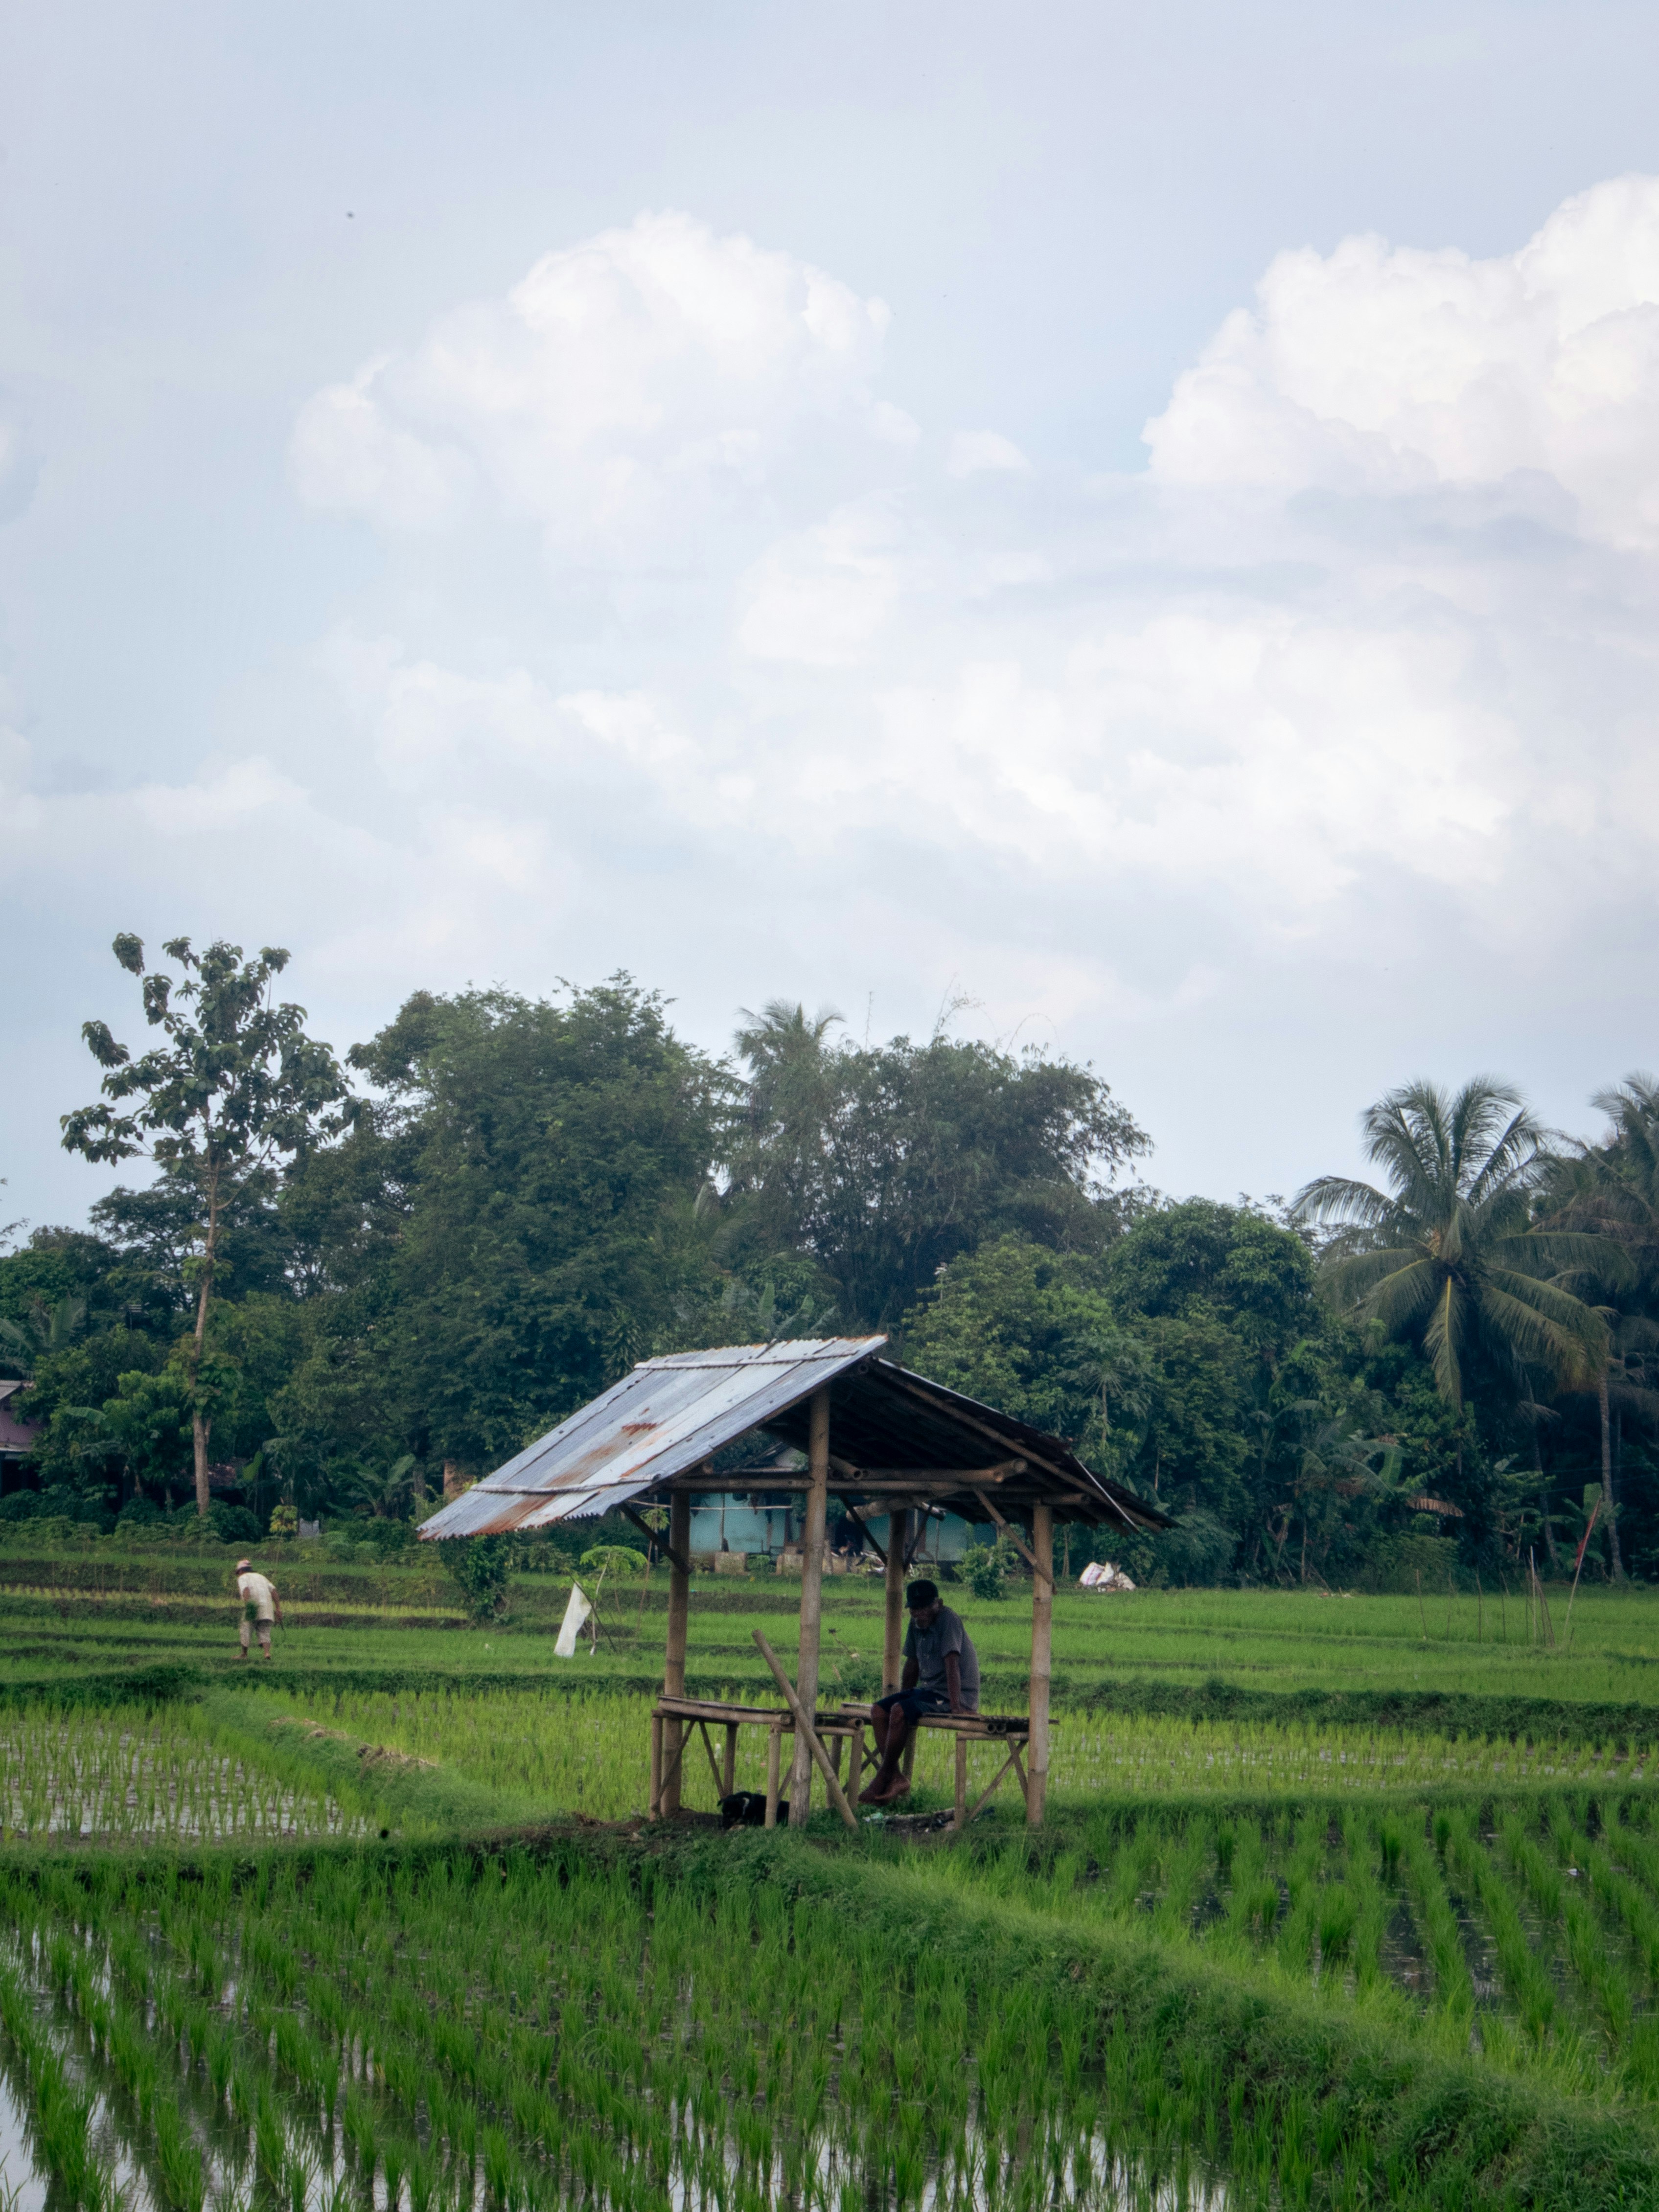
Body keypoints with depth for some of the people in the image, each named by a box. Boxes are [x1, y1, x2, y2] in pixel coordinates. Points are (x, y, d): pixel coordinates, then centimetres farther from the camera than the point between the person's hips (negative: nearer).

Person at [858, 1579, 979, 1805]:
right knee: (878, 1710, -5)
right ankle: (896, 1778, -14)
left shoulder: (949, 1620, -16)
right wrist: (903, 1693, 33)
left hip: (958, 1695, -9)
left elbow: (952, 1663, -24)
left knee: (900, 1712, -27)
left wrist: (955, 1706, -31)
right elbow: (913, 1662, 23)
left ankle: (883, 1779, -16)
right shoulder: (917, 1623, 10)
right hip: (929, 1690, 9)